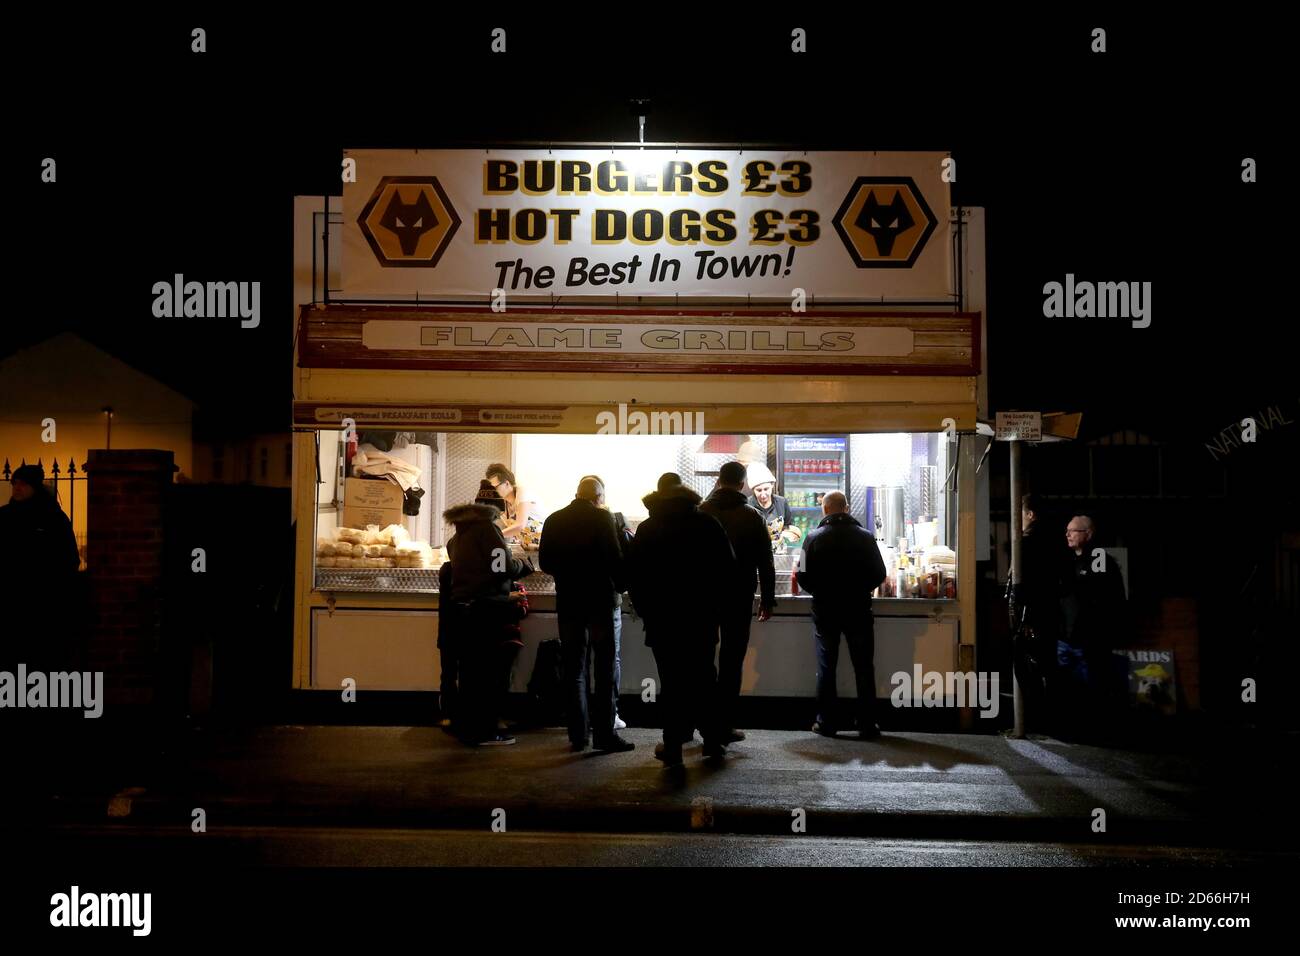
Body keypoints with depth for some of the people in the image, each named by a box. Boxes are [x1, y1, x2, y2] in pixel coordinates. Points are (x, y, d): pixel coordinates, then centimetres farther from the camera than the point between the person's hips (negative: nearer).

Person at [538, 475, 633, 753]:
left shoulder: (554, 521, 4)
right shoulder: (603, 518, -8)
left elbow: (545, 562, 7)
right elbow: (615, 558, -13)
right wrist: (619, 586, 4)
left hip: (567, 603, 4)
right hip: (600, 601, -4)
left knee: (574, 670, 10)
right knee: (606, 670, 3)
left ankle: (578, 735, 12)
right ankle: (605, 734, 1)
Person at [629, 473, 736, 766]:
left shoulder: (646, 530, -2)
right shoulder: (708, 524, -2)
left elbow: (635, 577, -2)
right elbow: (728, 568, -1)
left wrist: (645, 611, 8)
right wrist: (716, 606, 10)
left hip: (662, 620, -1)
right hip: (703, 618, 1)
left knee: (672, 683, 3)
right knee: (704, 678, 13)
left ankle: (673, 747, 5)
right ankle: (712, 740, 19)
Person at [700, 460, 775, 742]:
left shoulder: (700, 513, 0)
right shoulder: (751, 517, -4)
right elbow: (765, 563, -3)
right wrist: (768, 600, 5)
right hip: (739, 598, -2)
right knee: (732, 660, 3)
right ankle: (724, 727, 5)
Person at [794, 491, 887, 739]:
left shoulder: (814, 537, -7)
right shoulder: (865, 536, -4)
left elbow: (803, 577, -8)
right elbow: (879, 574, 0)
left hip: (825, 611, 0)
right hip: (858, 610, 0)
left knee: (826, 668, 10)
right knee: (863, 669, 8)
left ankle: (826, 723, 12)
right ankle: (867, 725, 10)